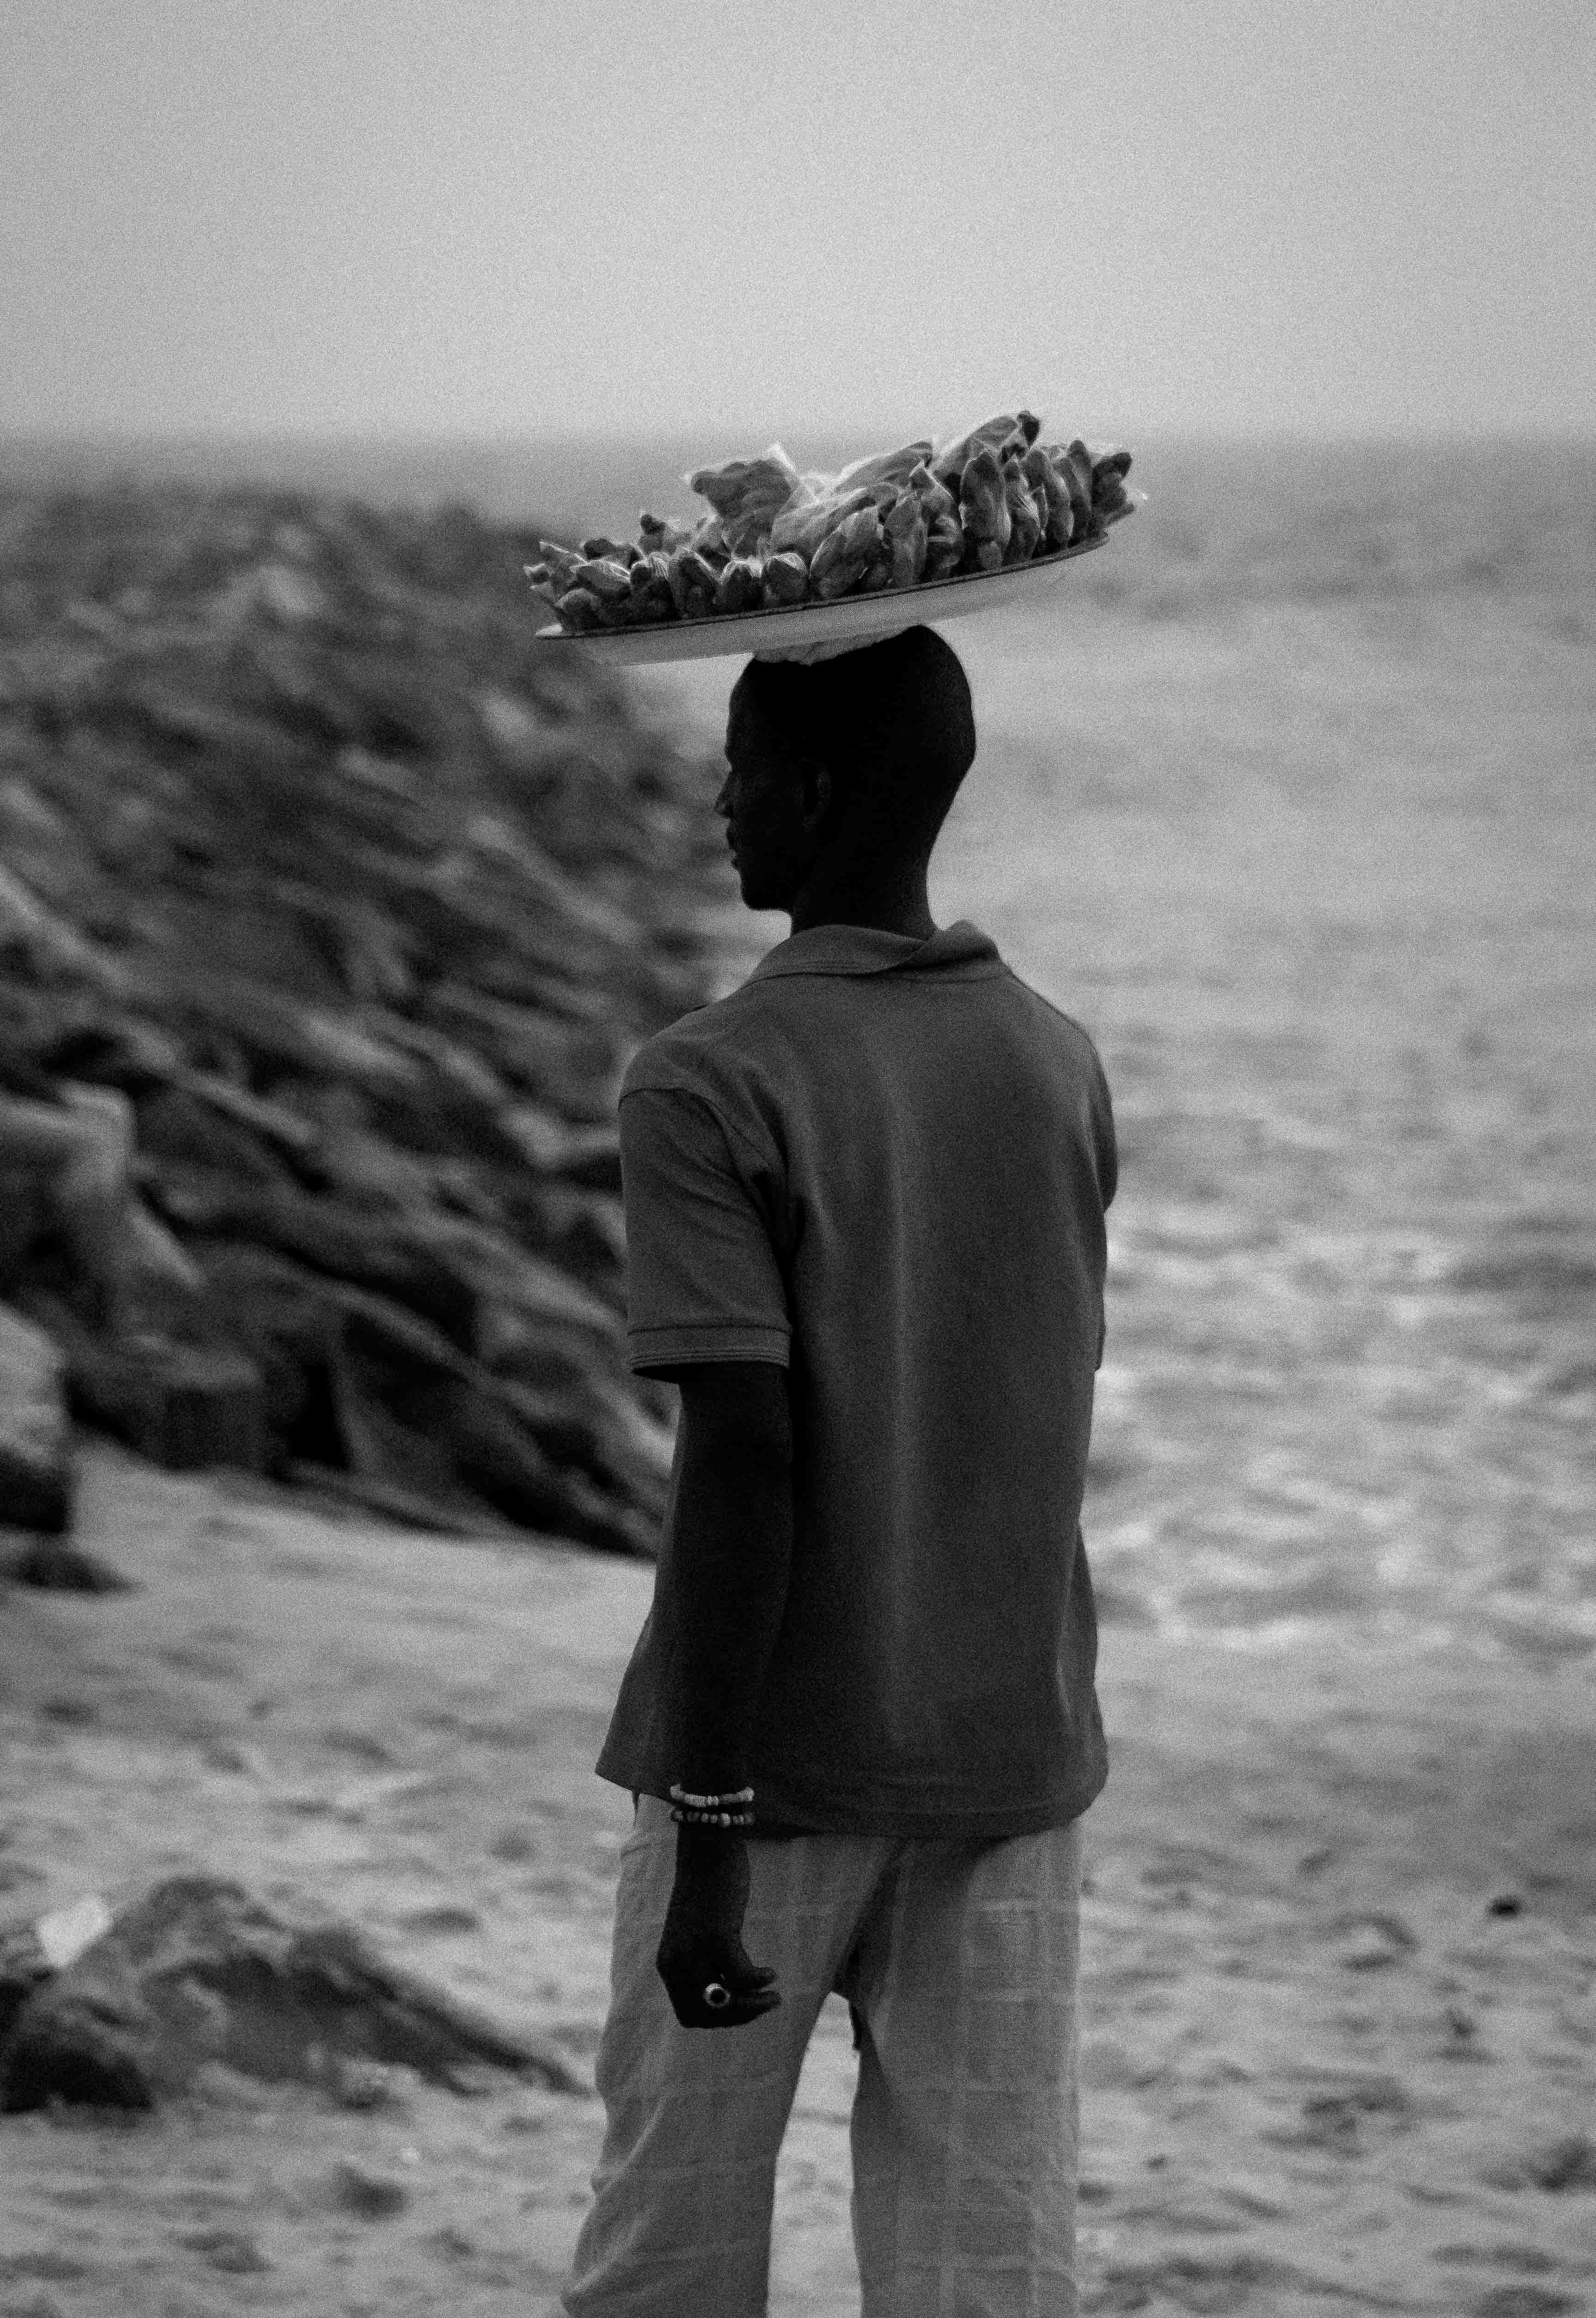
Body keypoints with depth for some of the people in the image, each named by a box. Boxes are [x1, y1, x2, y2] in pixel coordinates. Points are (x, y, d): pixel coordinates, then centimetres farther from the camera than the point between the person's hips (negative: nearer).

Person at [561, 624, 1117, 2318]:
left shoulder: (713, 1088, -13)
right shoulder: (1058, 1069, 4)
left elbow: (744, 1461, -18)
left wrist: (712, 1841, -16)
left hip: (777, 1758, -4)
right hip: (1012, 1746, 4)